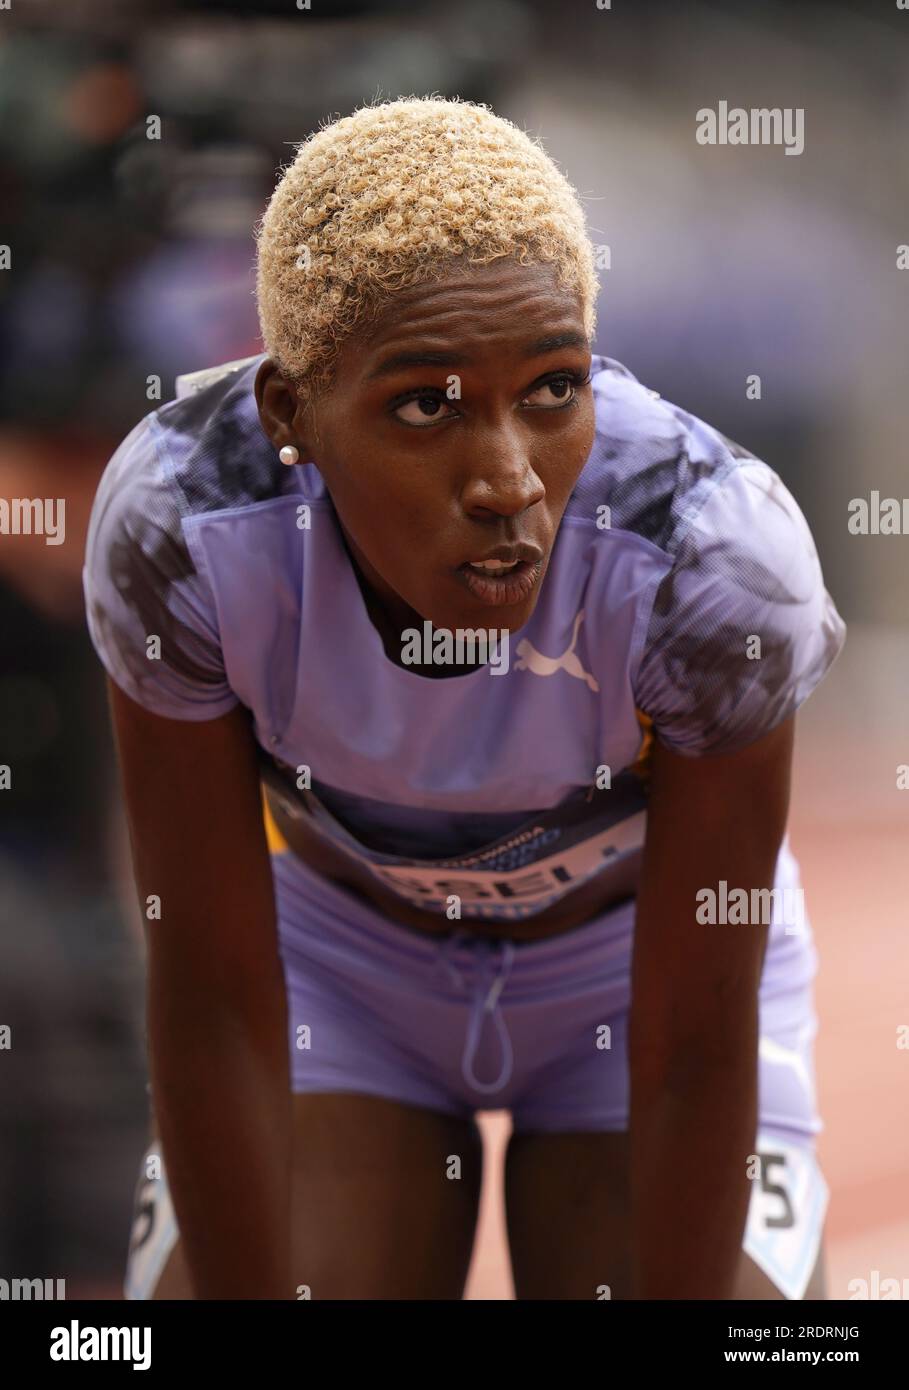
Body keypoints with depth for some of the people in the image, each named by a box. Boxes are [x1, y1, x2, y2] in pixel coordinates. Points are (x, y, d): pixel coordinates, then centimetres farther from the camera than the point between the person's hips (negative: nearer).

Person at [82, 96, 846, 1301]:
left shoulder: (712, 555, -37)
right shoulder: (184, 525, -34)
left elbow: (698, 1045, -26)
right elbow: (211, 995, -23)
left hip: (635, 957, -1)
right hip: (336, 947, 1)